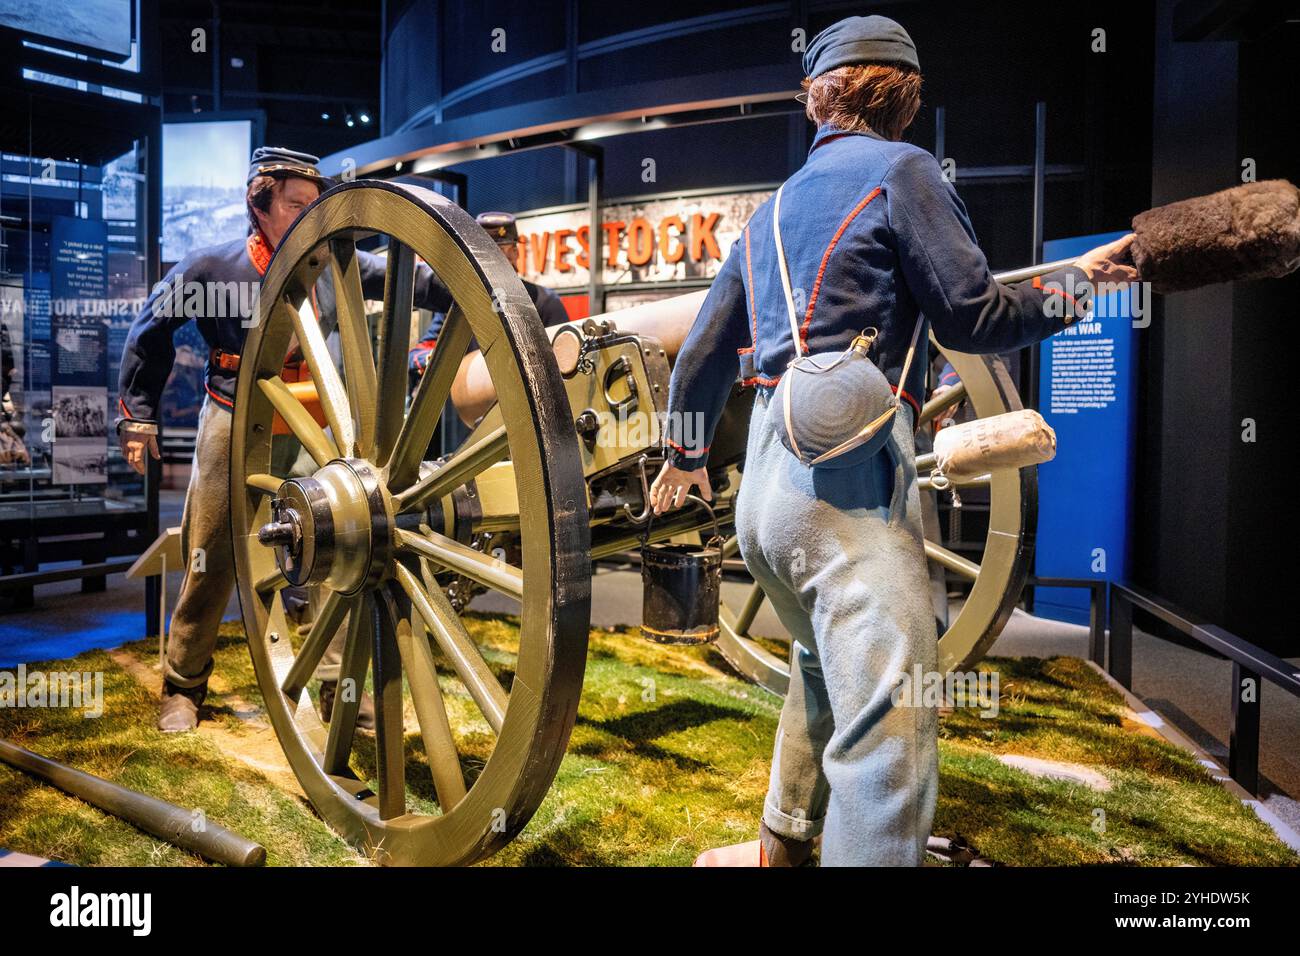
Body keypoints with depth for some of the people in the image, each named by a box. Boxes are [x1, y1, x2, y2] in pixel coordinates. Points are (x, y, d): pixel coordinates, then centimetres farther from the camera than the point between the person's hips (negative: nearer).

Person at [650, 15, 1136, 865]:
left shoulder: (774, 207, 21)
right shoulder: (901, 170, 0)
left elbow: (702, 355, 24)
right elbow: (973, 317, -3)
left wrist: (687, 454, 39)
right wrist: (1075, 283, 15)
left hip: (768, 477, 9)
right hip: (850, 475, -8)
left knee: (826, 675, 27)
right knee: (890, 741, -9)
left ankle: (780, 849, 40)